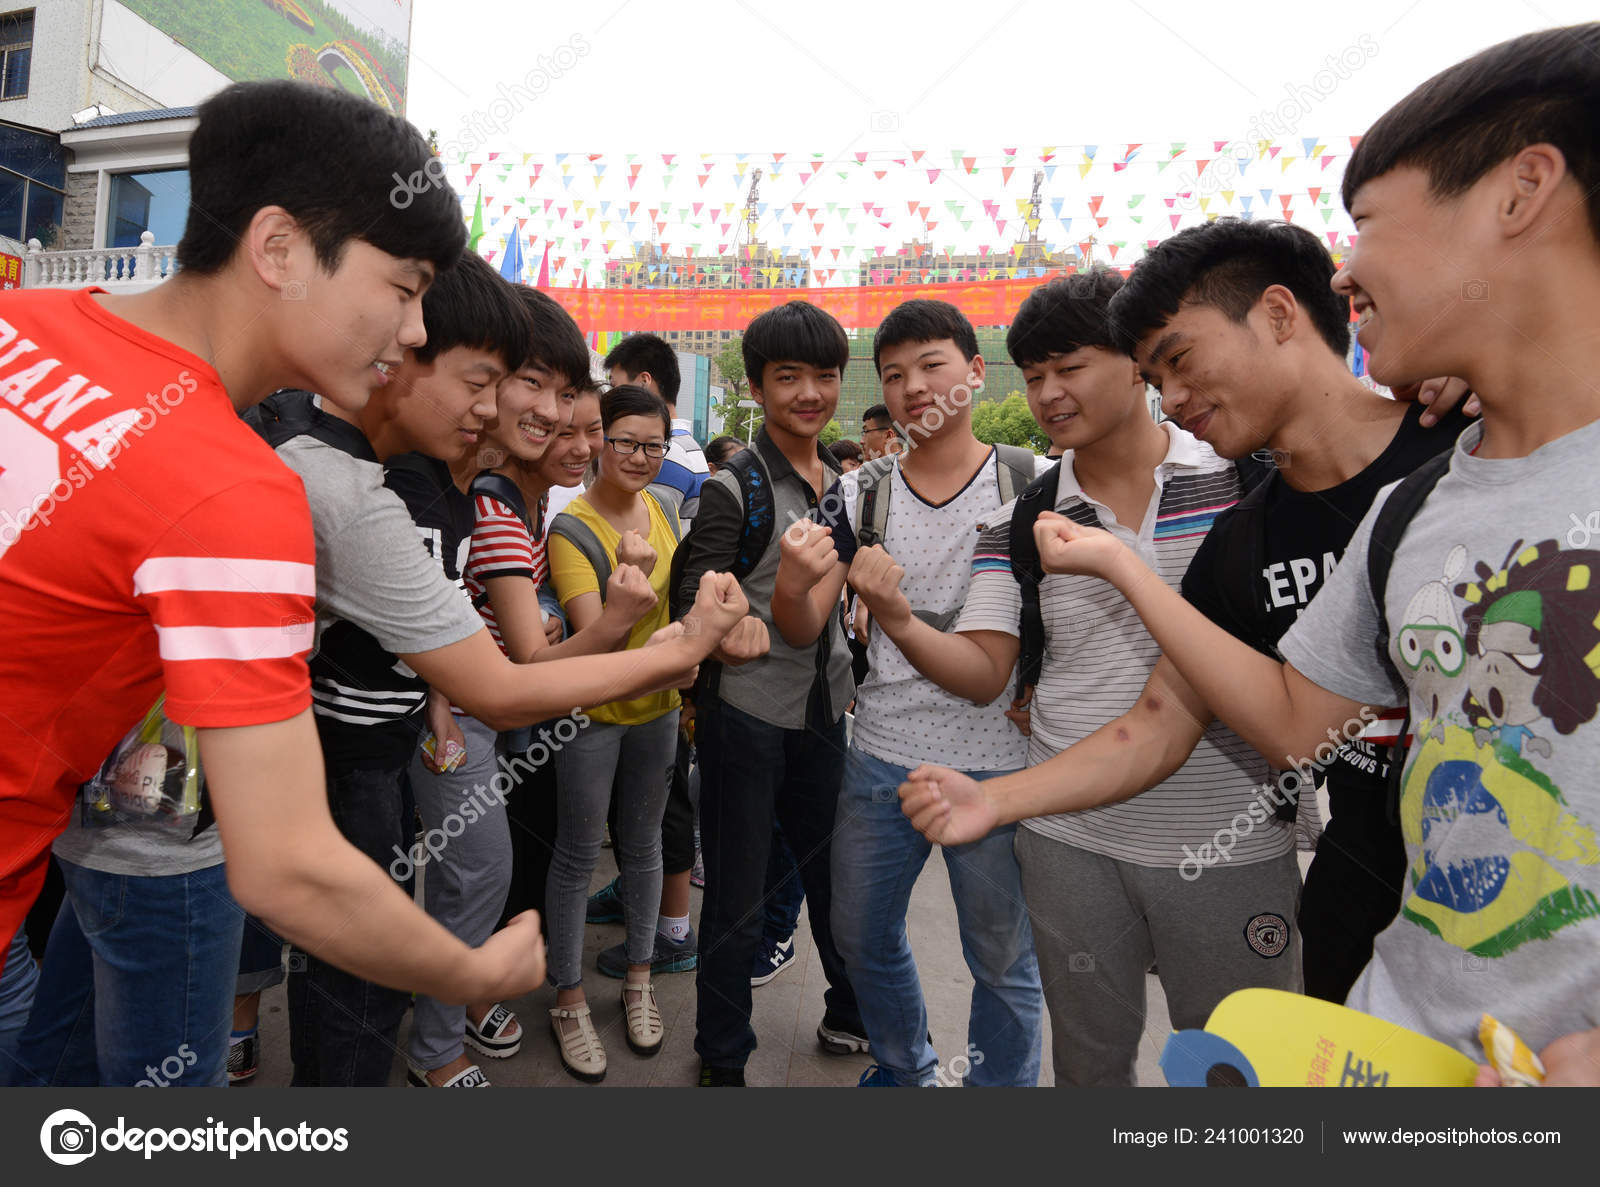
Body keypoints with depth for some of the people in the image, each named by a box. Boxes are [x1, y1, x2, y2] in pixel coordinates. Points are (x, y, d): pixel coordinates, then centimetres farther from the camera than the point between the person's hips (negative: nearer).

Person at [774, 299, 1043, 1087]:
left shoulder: (1032, 482, -6)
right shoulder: (859, 494, 1)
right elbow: (803, 632, -3)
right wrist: (793, 584, -24)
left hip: (999, 763, -3)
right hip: (882, 755, 3)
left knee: (1002, 956, 13)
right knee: (861, 933, 19)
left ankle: (1002, 1086, 41)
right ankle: (904, 1067, 47)